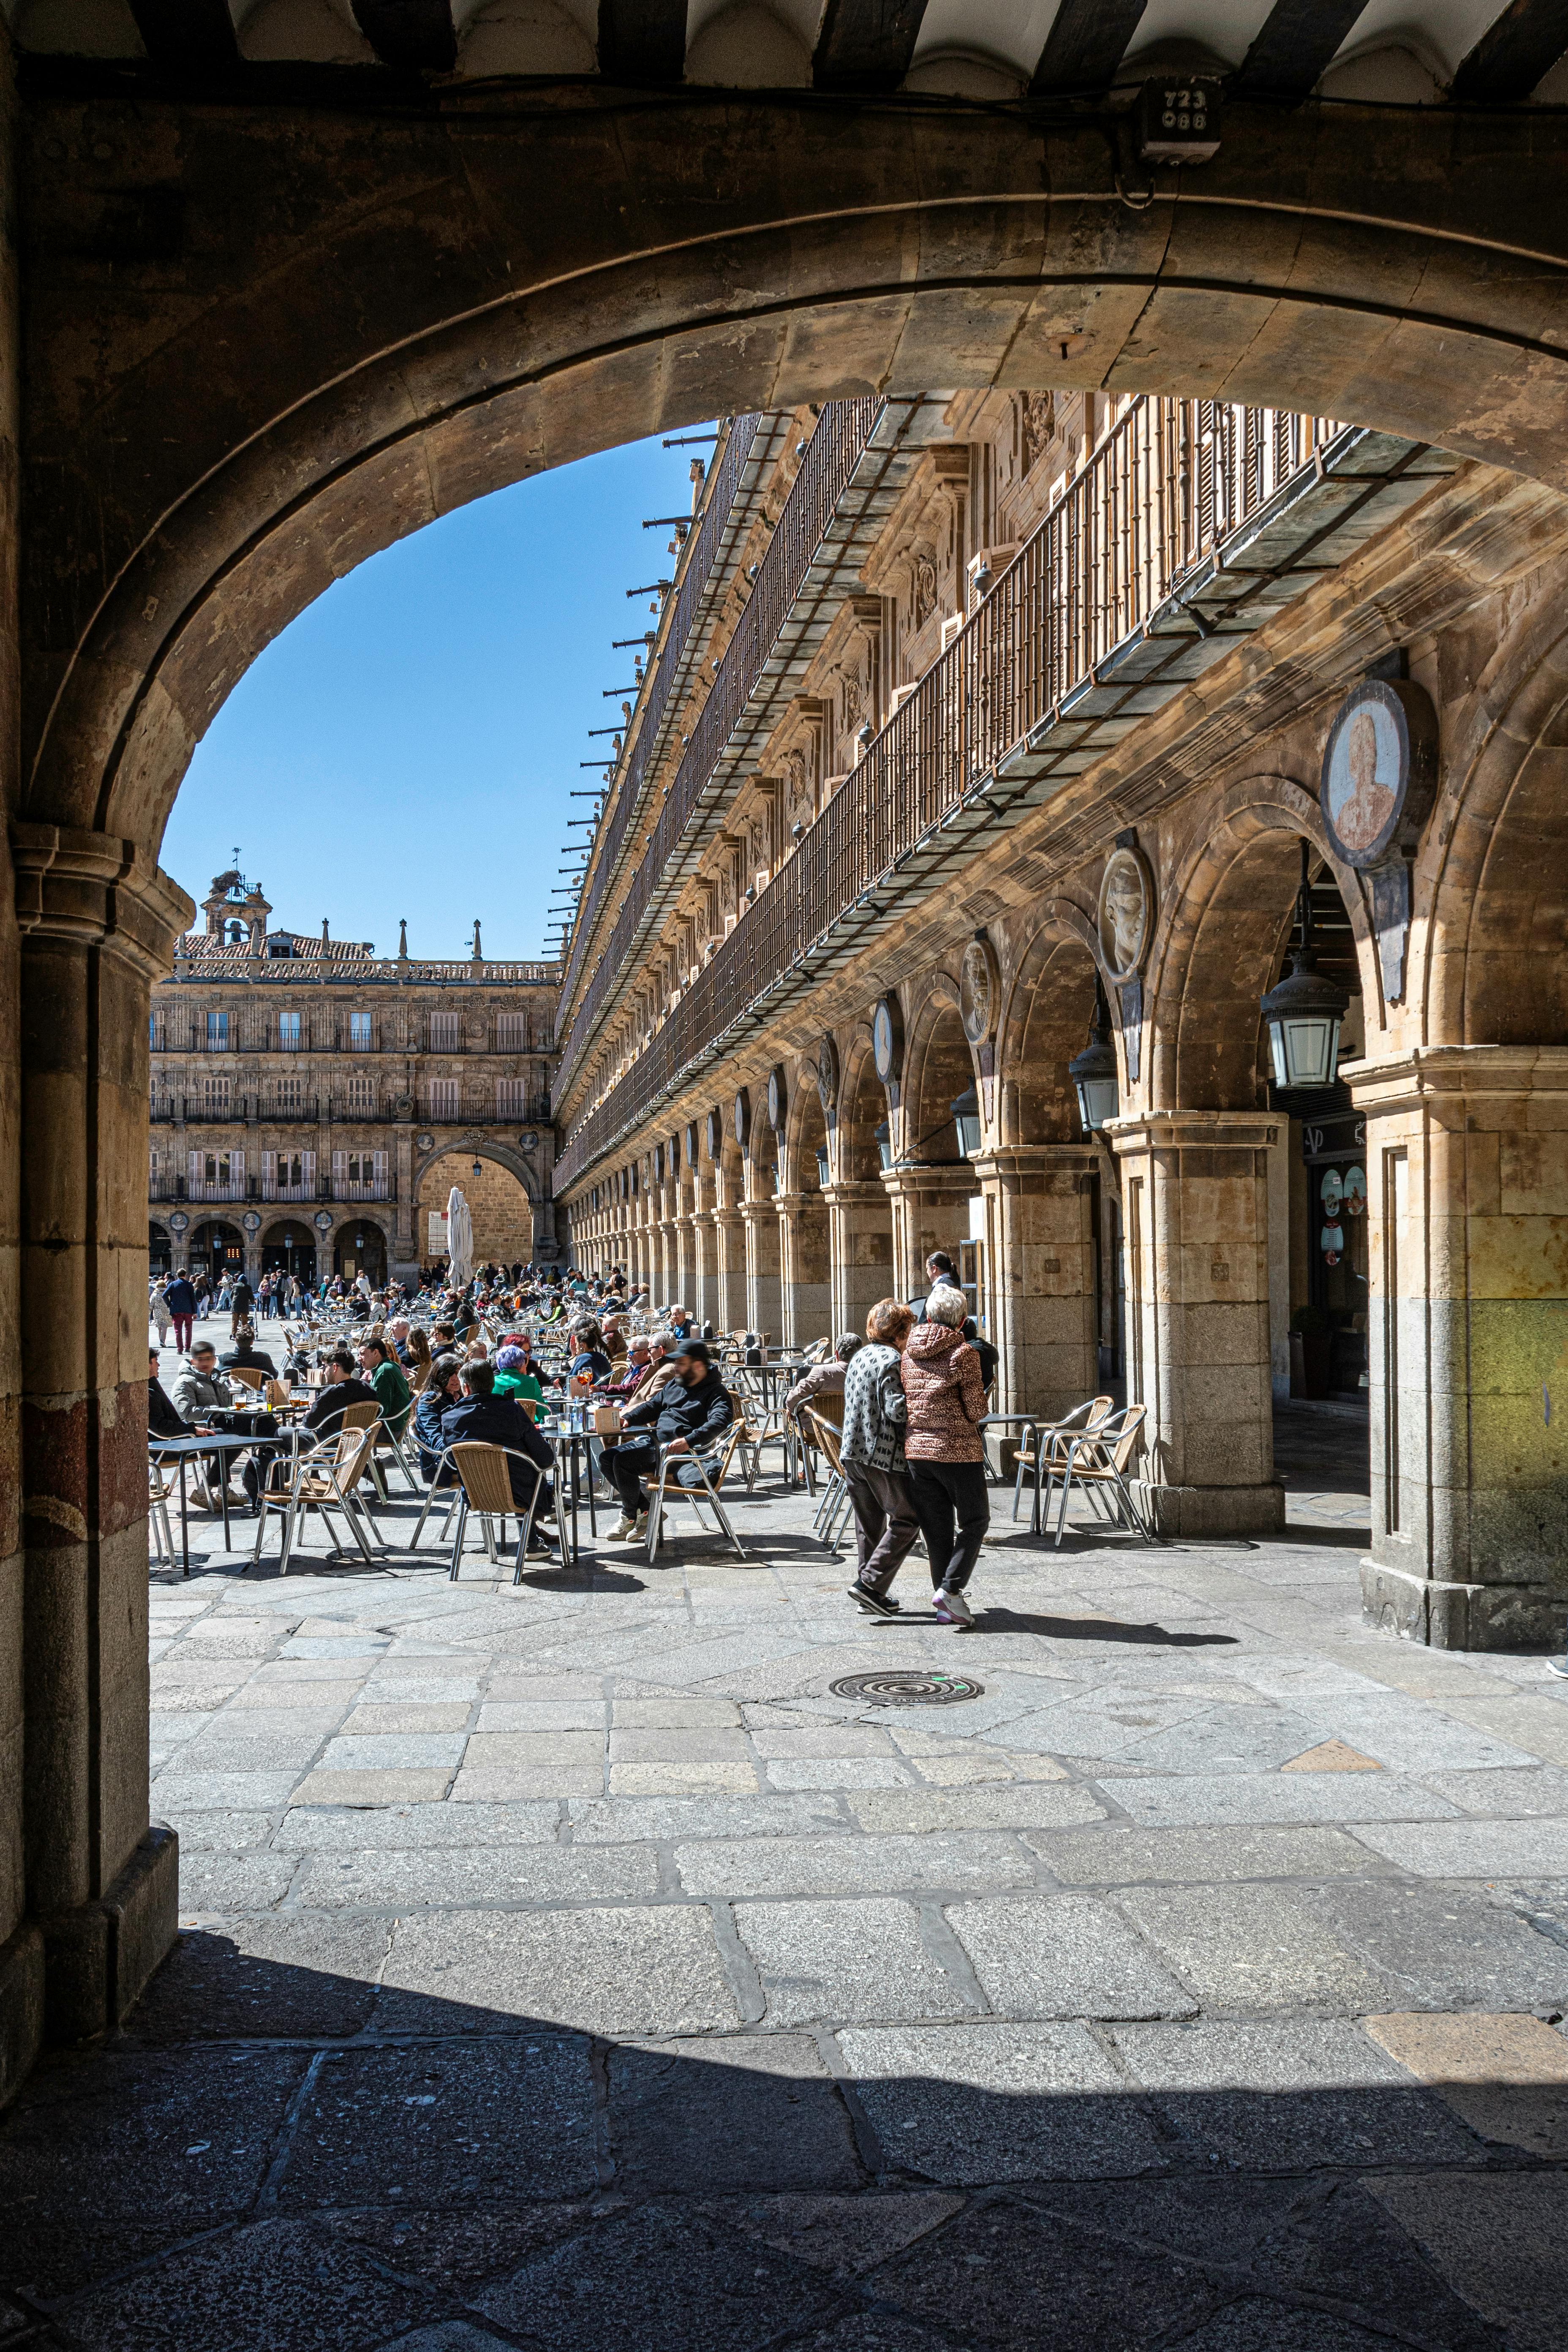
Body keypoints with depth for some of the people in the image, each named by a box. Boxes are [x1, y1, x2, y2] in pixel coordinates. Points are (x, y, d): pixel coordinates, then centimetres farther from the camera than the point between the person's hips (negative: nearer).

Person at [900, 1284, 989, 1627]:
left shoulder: (909, 1351, 7)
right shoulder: (962, 1352, -11)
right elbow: (977, 1411, -10)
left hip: (916, 1448, 6)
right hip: (957, 1450, -5)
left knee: (936, 1528, 11)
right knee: (974, 1521, 9)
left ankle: (946, 1606, 14)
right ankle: (950, 1590, -5)